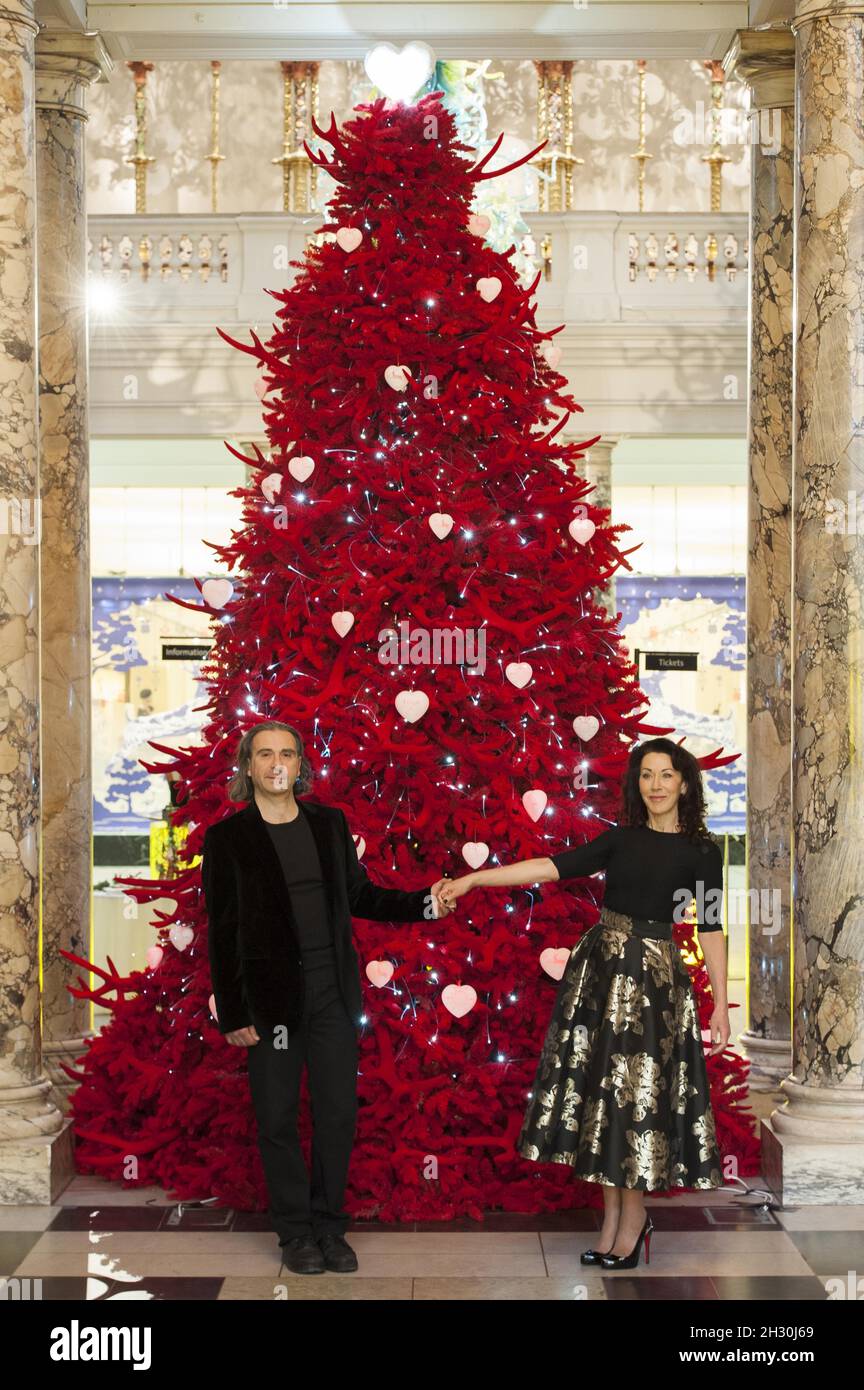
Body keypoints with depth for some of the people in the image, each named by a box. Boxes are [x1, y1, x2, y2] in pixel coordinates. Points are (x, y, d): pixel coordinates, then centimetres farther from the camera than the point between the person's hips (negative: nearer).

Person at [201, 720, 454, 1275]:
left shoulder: (329, 823, 6)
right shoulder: (227, 838, -4)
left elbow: (361, 896, 13)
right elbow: (222, 932, -4)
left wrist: (425, 902, -2)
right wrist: (232, 1015, -7)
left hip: (333, 989, 3)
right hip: (271, 994, -3)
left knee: (339, 1113, 7)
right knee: (278, 1119, 5)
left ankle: (330, 1227, 23)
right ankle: (296, 1233, 20)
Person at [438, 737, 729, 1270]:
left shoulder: (701, 852, -3)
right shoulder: (620, 838, 6)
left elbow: (712, 929, -2)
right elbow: (552, 867, -1)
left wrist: (721, 1003, -5)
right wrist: (474, 879, -9)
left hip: (654, 977, -4)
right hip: (600, 967, 4)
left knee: (640, 1090, -2)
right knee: (601, 1084, 4)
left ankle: (635, 1215, 14)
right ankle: (612, 1214, 15)